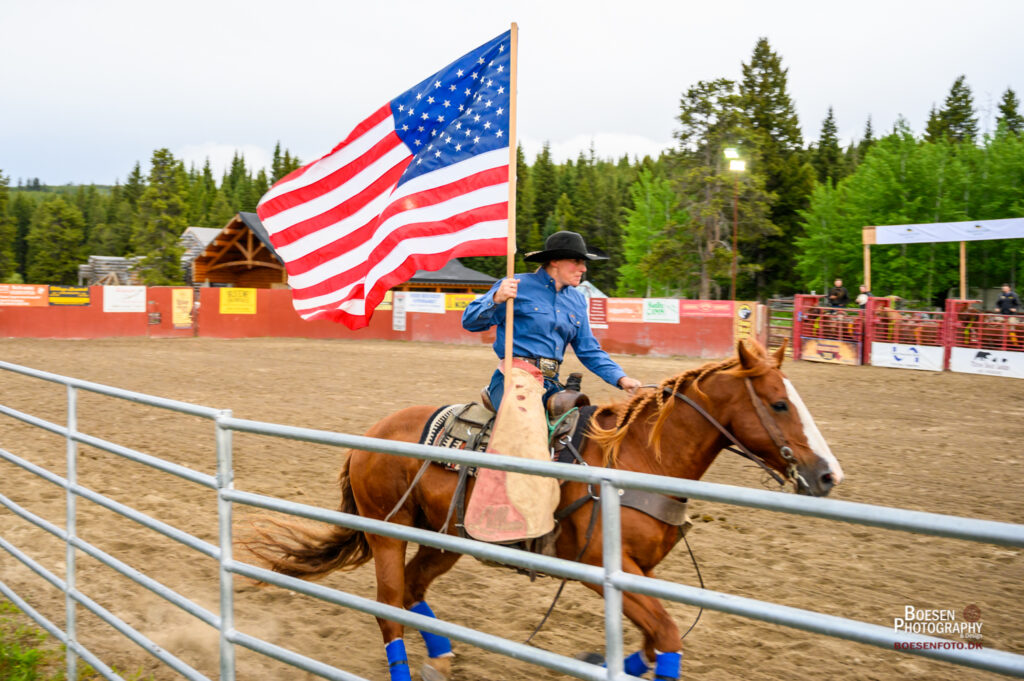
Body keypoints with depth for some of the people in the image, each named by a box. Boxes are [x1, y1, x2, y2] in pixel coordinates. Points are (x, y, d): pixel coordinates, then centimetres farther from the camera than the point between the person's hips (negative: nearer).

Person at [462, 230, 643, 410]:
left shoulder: (577, 301, 17)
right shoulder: (519, 286, -2)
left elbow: (589, 351, 21)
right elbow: (470, 322, -2)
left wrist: (621, 378, 7)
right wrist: (496, 299, -20)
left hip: (551, 384, 7)